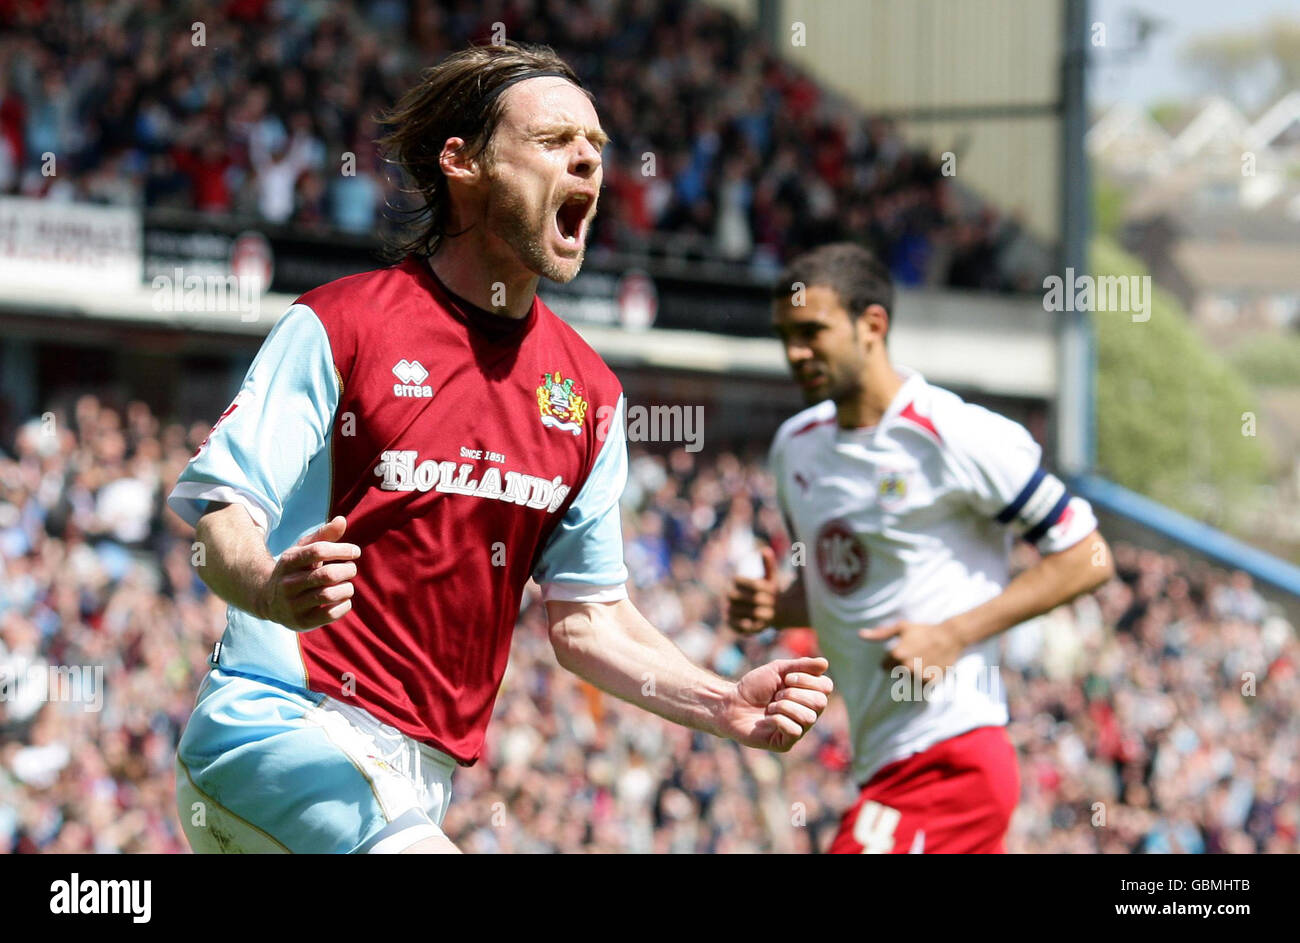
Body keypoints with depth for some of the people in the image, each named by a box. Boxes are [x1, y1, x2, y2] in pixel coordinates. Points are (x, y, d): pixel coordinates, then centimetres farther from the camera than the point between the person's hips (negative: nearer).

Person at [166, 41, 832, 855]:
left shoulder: (589, 391, 12)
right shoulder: (341, 325, -5)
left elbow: (587, 618, 16)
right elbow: (221, 510, -10)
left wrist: (728, 706, 2)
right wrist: (273, 588, -33)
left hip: (417, 782, 7)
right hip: (278, 724, -7)